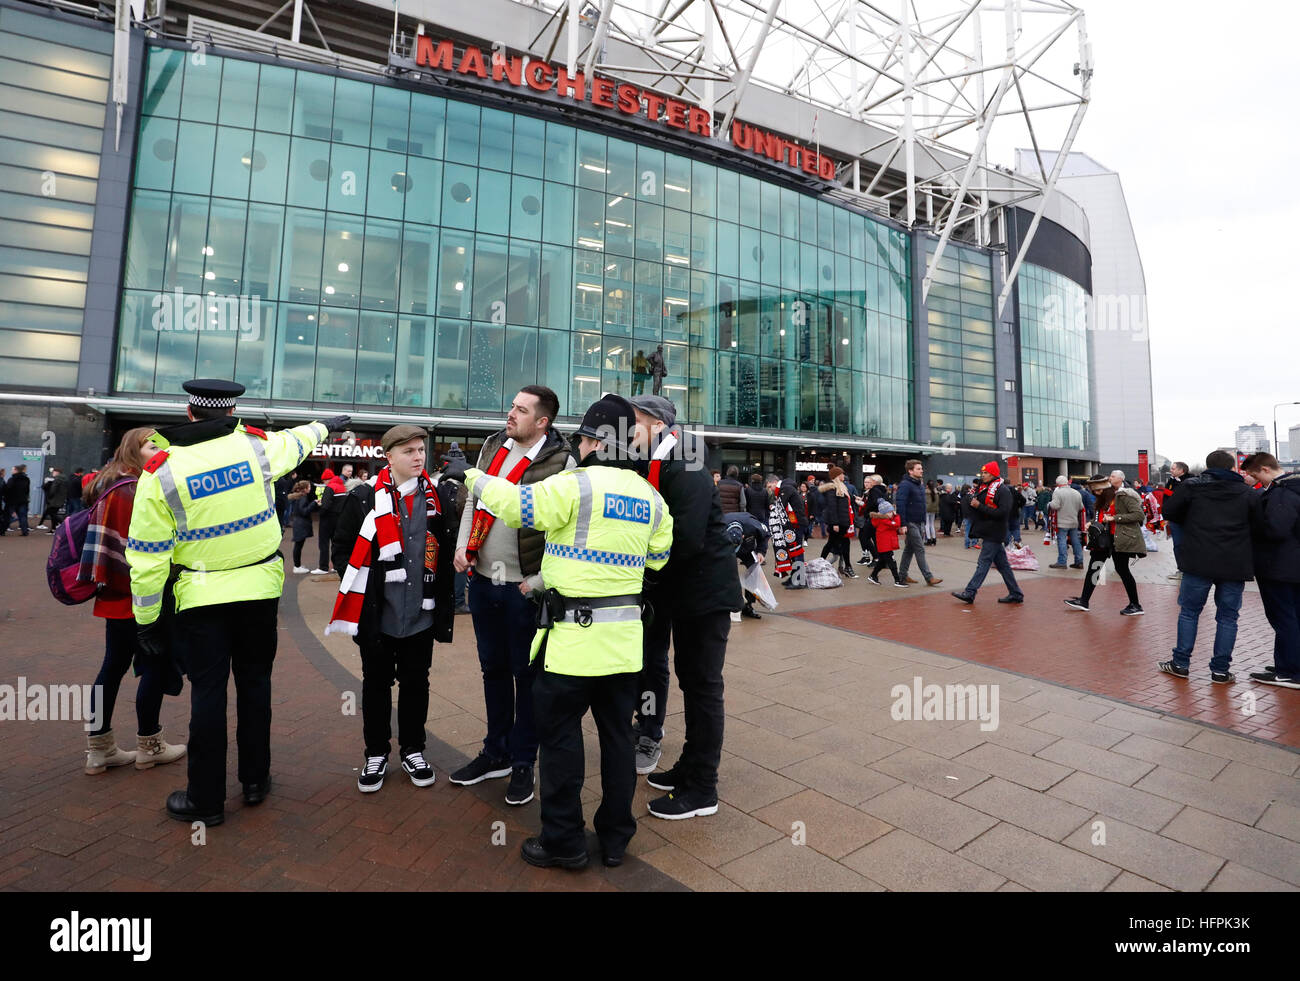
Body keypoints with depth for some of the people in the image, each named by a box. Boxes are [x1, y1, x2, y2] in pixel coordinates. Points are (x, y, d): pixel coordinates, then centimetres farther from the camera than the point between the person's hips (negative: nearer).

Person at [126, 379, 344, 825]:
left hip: (201, 597, -1)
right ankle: (256, 780, 28)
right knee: (254, 681, 15)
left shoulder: (161, 470, -9)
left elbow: (148, 554, -6)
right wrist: (325, 425, 41)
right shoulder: (256, 445, -5)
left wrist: (146, 618, 3)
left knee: (208, 692, 7)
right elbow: (296, 441, 19)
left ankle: (206, 800, 18)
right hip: (260, 588, 2)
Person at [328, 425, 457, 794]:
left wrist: (443, 594, 5)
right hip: (377, 615, -1)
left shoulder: (439, 496, 1)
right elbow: (341, 547, 2)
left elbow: (448, 549, 9)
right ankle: (376, 754, 31)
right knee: (376, 684, 13)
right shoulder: (364, 497, -6)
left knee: (416, 683, 14)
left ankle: (412, 749, 32)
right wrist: (362, 586, -2)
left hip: (421, 614, 2)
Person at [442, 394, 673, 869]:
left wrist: (471, 476, 3)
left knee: (559, 733, 9)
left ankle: (563, 842, 20)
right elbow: (658, 558, 13)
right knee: (617, 732, 15)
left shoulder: (577, 485, -14)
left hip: (574, 635, -6)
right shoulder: (650, 497, 6)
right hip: (624, 638, 7)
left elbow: (517, 505, -12)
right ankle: (615, 838, 29)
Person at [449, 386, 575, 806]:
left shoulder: (561, 464, -14)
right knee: (493, 668, 18)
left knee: (527, 674, 8)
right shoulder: (493, 446, 7)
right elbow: (472, 499, 17)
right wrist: (462, 545, 6)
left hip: (524, 588, -6)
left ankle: (523, 762, 26)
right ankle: (496, 753, 36)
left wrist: (538, 582, -16)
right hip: (482, 579, 6)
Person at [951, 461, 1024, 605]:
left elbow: (1003, 512, -21)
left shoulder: (1003, 490, -12)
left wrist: (980, 506, -21)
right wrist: (973, 502, -3)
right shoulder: (984, 488, 14)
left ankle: (970, 593, -4)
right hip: (989, 534, 9)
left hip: (993, 534, -9)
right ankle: (1015, 594, 20)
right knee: (1002, 564, 13)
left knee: (984, 563, -6)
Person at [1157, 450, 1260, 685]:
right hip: (1235, 565, 2)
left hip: (1199, 562, -2)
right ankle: (1220, 670, 10)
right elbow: (1256, 525, 7)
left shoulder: (1192, 485, -2)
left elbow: (1171, 511, 1)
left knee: (1189, 612, 8)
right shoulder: (1248, 492, 5)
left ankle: (1181, 663, 12)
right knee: (1227, 616, 8)